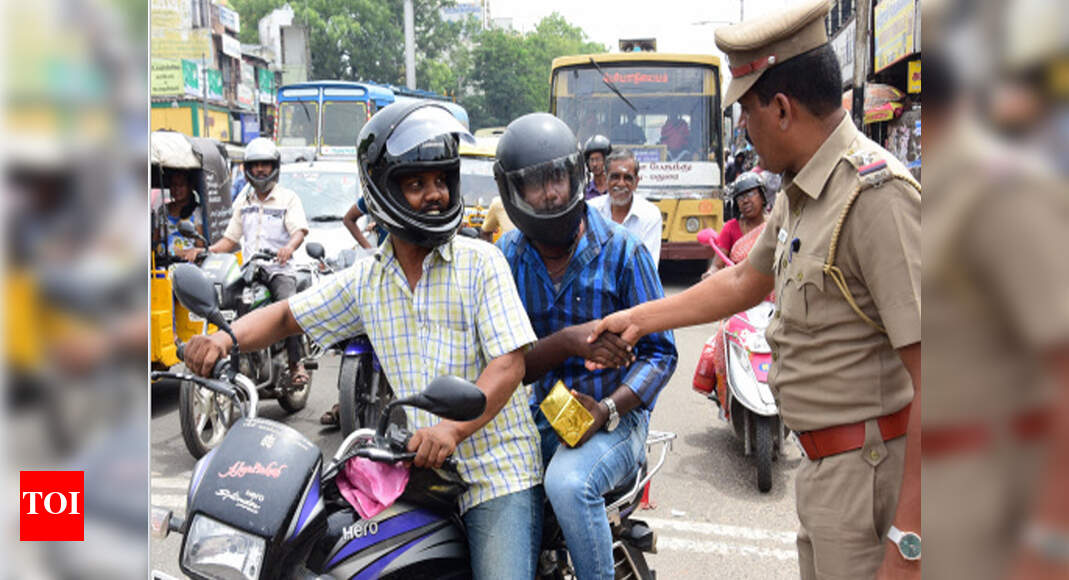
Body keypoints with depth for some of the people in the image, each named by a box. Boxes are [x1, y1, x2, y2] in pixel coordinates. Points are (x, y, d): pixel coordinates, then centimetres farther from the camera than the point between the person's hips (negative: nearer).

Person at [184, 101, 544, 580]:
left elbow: (509, 364, -13)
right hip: (418, 470, 4)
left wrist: (453, 427, -29)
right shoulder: (365, 279, 8)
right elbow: (288, 315, 17)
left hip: (498, 472, -3)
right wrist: (227, 337, -3)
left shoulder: (481, 262, -5)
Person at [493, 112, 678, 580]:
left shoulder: (622, 251, -7)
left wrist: (607, 410, -21)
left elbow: (659, 351, -6)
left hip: (615, 417, -4)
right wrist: (568, 341, -24)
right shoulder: (507, 258, 1)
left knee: (569, 483, -33)